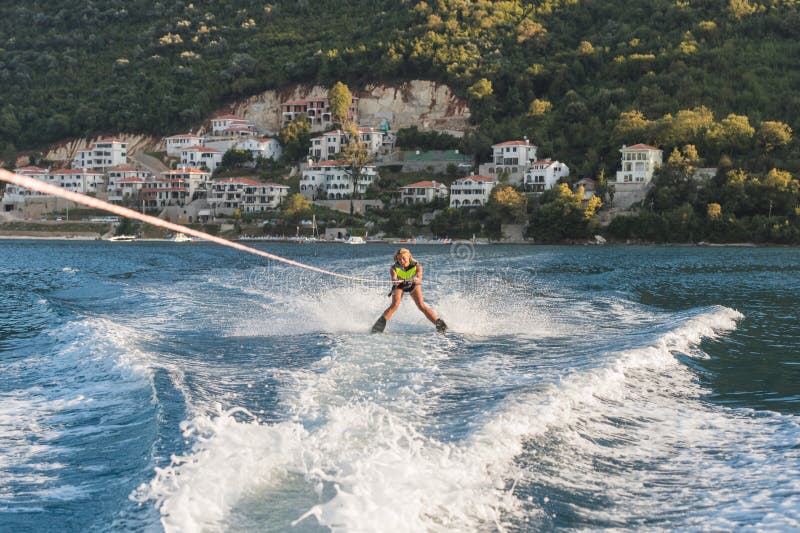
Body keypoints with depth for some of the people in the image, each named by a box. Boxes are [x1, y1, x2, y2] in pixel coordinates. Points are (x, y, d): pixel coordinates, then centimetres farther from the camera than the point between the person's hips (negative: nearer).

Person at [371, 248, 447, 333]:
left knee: (421, 305, -20)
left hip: (413, 285, 0)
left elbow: (419, 277, -48)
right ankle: (380, 324, -24)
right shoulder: (394, 268, -31)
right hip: (399, 285, 0)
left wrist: (415, 280, -71)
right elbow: (393, 278, -48)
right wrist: (395, 281, -72)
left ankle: (439, 323, -22)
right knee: (395, 305, -24)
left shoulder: (417, 266, -32)